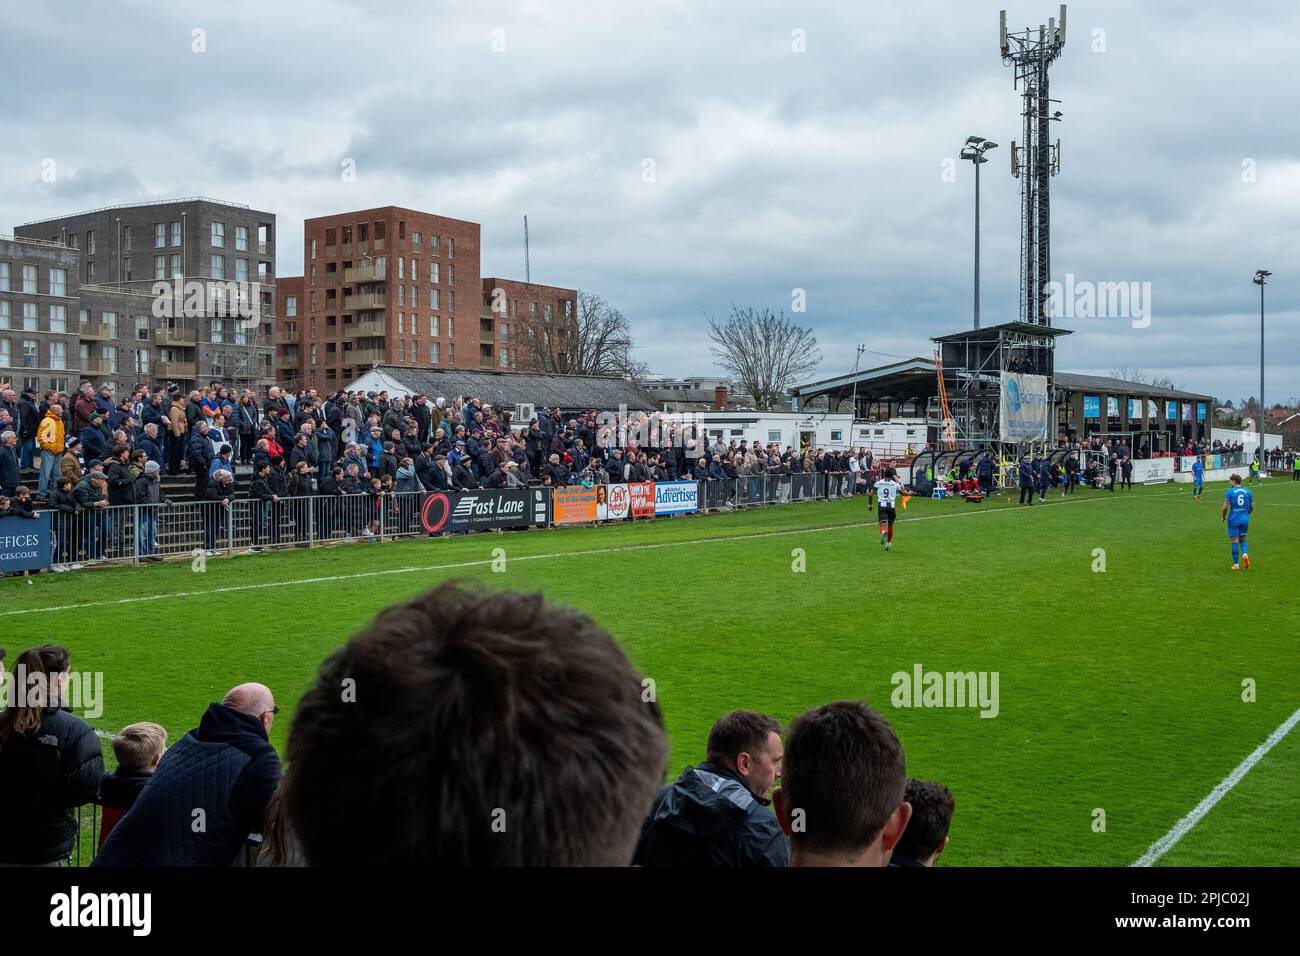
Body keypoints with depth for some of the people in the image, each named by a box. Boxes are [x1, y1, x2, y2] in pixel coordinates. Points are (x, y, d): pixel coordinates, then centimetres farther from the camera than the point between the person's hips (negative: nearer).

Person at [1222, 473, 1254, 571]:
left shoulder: (1229, 492, -8)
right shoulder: (1247, 491, 5)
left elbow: (1225, 507, -13)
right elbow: (1252, 507, 9)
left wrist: (1223, 517, 4)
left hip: (1233, 519, -4)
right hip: (1245, 519, 4)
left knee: (1234, 541, 2)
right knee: (1243, 539, 18)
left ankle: (1236, 564, 4)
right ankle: (1245, 554, -10)